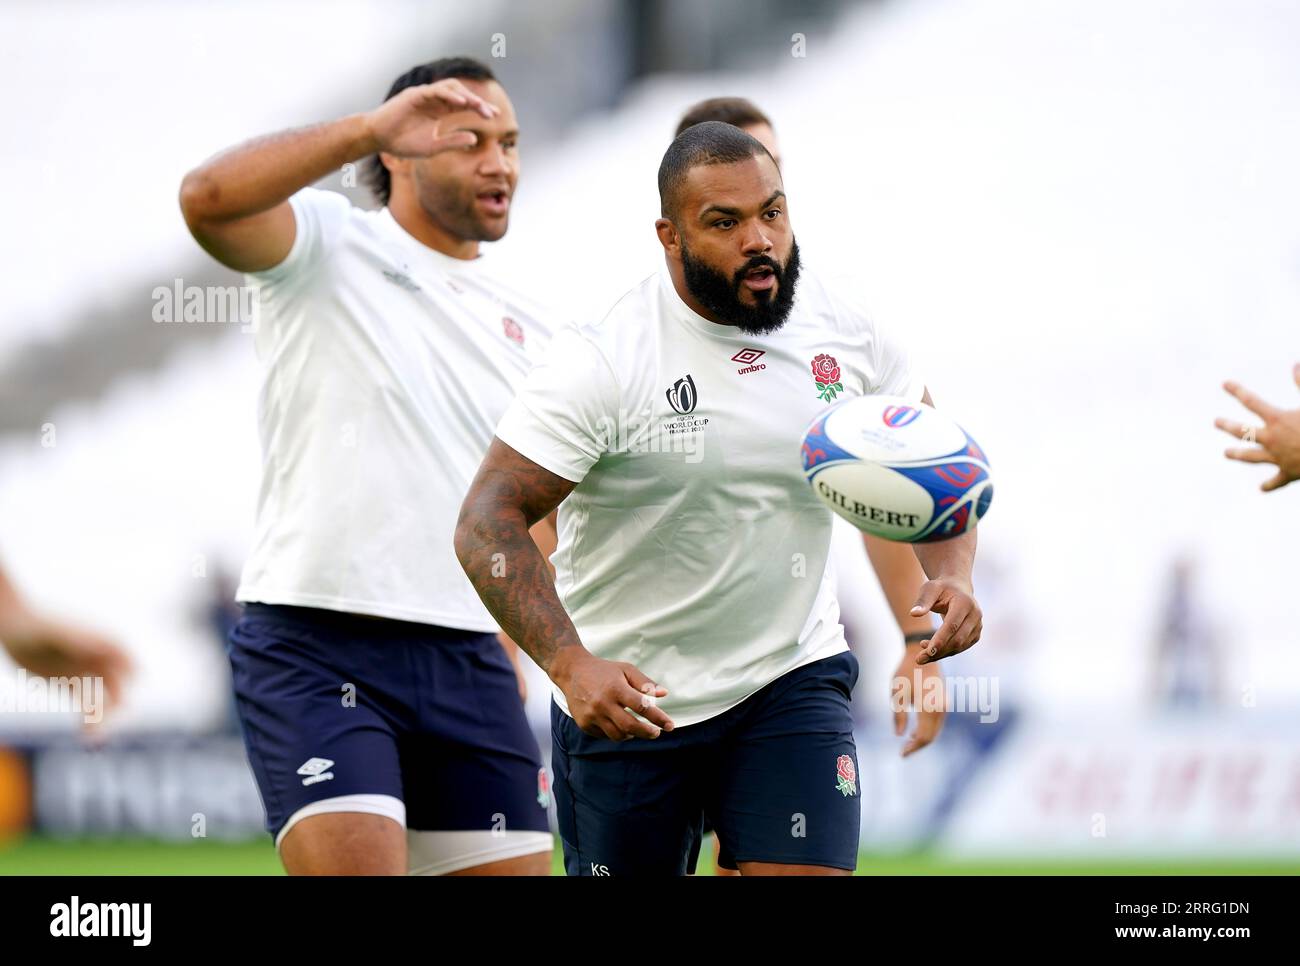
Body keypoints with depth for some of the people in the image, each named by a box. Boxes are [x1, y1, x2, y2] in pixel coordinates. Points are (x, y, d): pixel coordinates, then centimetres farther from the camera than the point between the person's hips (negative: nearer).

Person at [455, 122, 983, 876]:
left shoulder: (843, 329, -5)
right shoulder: (603, 361, -19)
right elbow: (488, 524, -22)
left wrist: (952, 573, -10)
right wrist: (570, 665, -35)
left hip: (793, 679, 2)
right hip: (626, 697, -2)